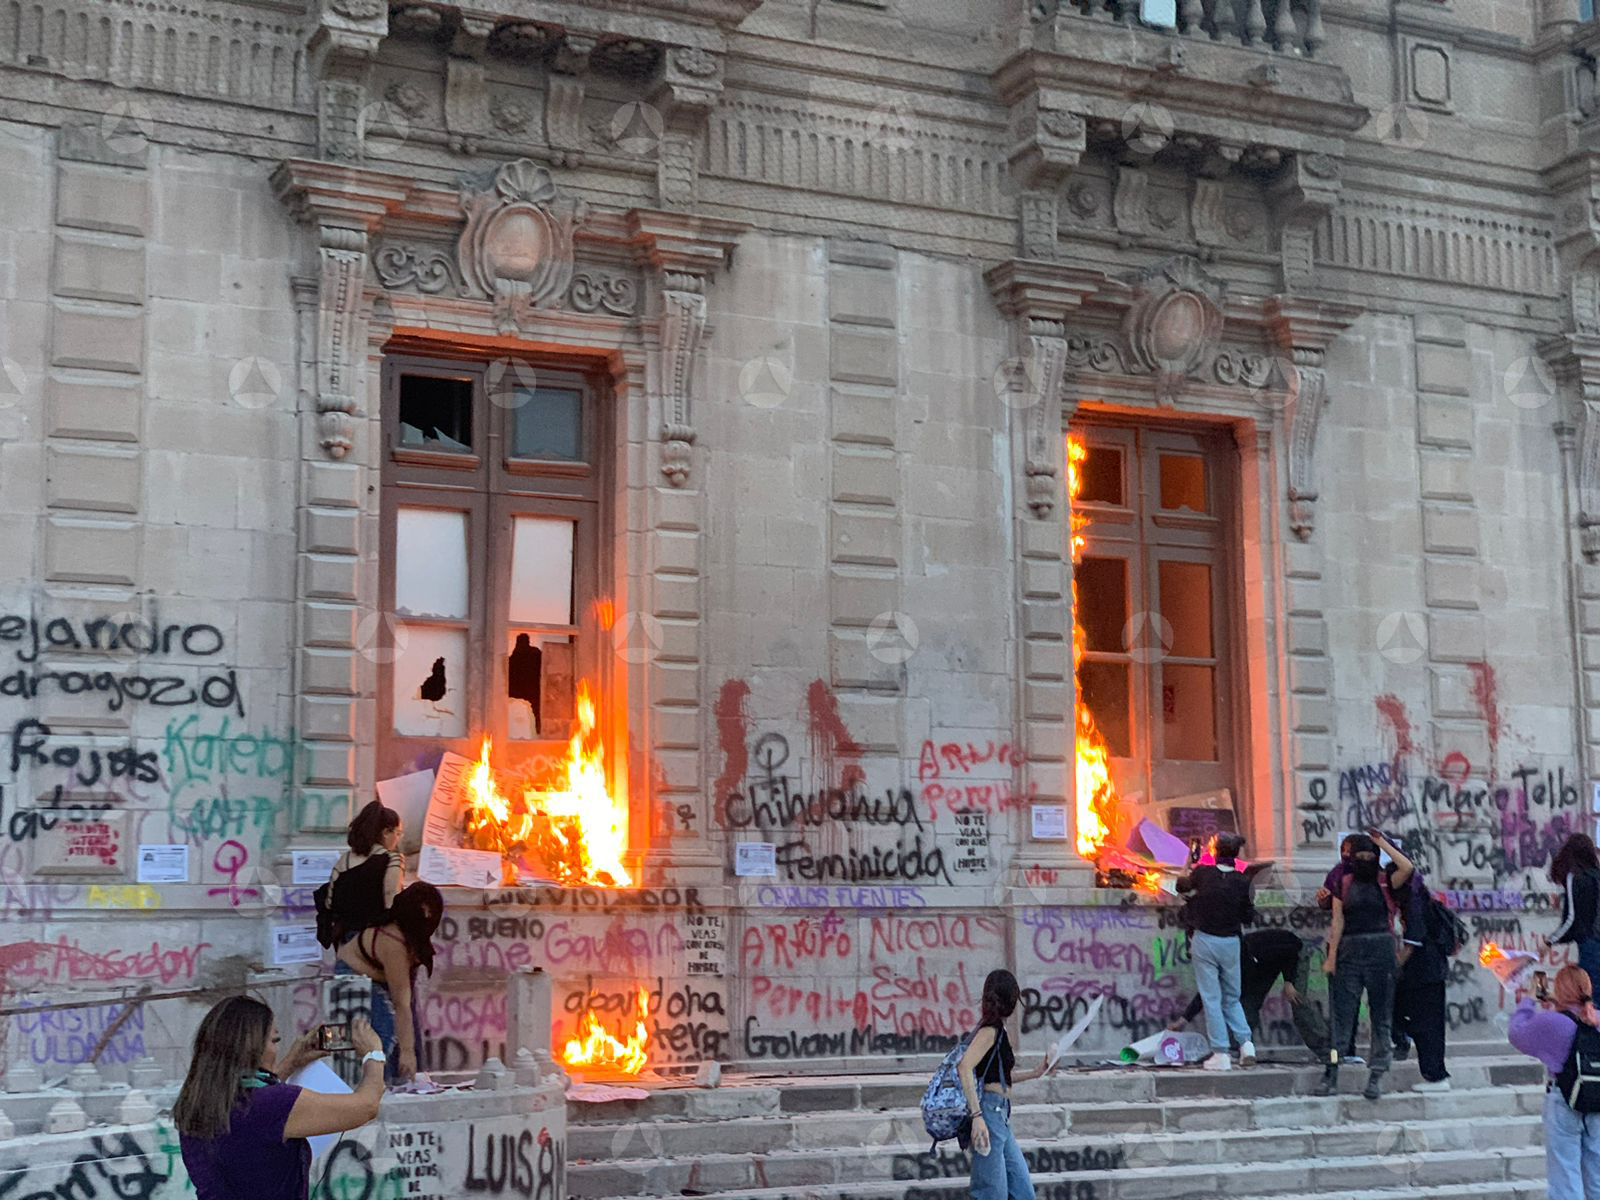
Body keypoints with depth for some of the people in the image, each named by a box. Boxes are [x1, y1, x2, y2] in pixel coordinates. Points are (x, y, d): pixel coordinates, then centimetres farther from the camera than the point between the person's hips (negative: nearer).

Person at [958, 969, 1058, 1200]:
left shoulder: (999, 1031, 19)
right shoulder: (990, 1030, -9)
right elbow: (964, 1068, -23)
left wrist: (1035, 1073, 36)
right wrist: (977, 1116, -29)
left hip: (1000, 1118, 10)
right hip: (988, 1111, -10)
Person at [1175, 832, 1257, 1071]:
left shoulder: (1203, 873, -8)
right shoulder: (1242, 882, -6)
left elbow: (1182, 886, 12)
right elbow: (1248, 918, 1)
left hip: (1205, 941, -2)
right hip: (1230, 943, 2)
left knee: (1211, 999, 2)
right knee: (1231, 998, 18)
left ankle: (1220, 1054, -2)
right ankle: (1245, 1042, 1)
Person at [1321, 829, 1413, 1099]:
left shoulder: (1385, 882, 4)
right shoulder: (1344, 884, 9)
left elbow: (1407, 867, -15)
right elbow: (1338, 922, 6)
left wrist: (1382, 842, -7)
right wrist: (1331, 956, 0)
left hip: (1381, 952, -1)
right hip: (1350, 951, 1)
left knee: (1381, 1016, 3)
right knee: (1342, 1014, -3)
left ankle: (1376, 1076, 9)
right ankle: (1331, 1072, -3)